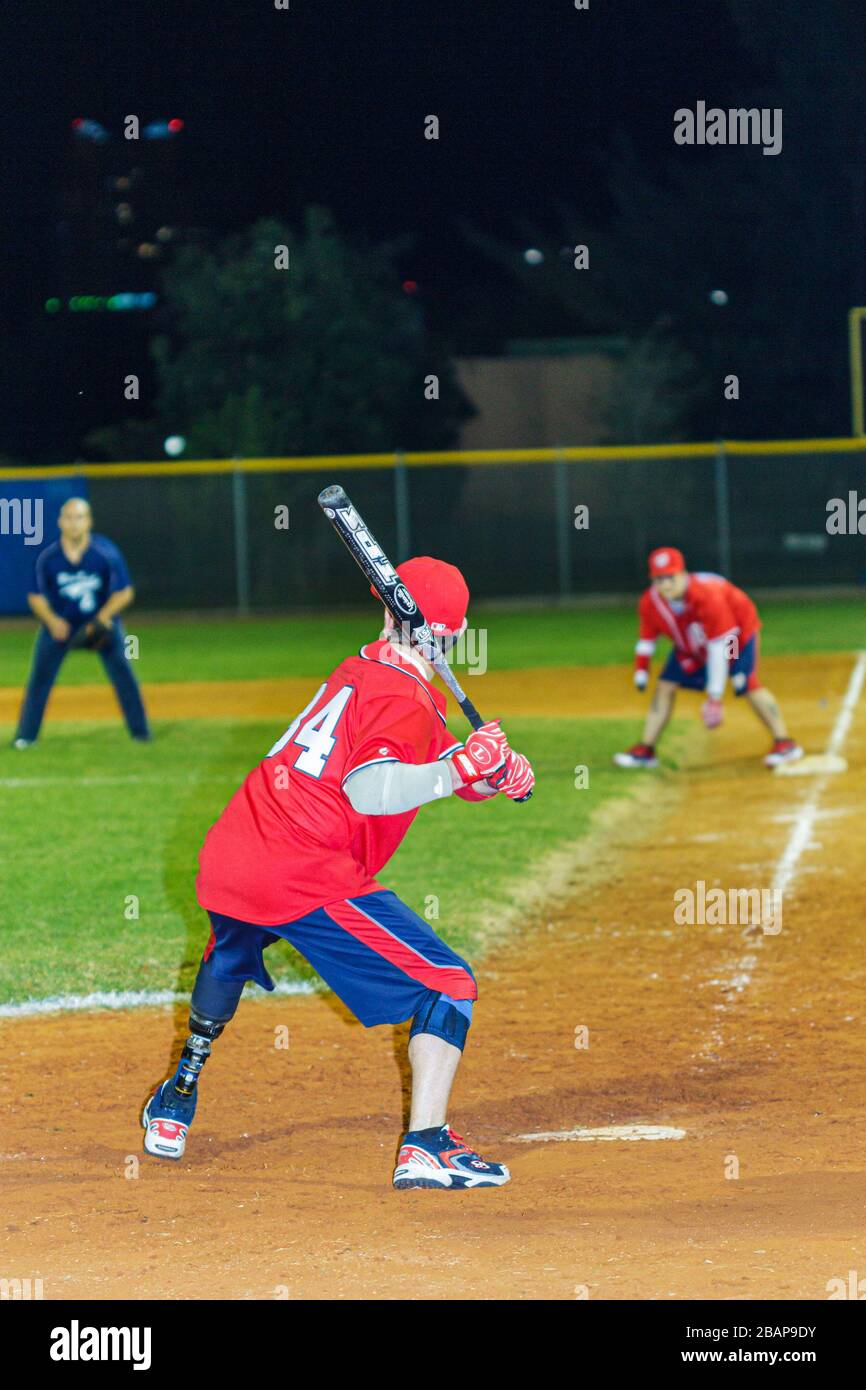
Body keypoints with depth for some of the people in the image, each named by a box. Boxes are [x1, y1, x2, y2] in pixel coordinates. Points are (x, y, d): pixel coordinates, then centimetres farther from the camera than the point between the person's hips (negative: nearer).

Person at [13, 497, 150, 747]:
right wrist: (52, 621, -21)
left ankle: (140, 733, 4)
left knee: (122, 673, -7)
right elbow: (36, 596, -4)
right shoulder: (48, 558, -16)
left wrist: (102, 618, -24)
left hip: (102, 621, -1)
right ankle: (25, 736, 6)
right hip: (60, 622, 1)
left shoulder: (106, 553, -19)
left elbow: (125, 592, -11)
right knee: (40, 677, -3)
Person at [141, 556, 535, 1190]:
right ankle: (425, 1147, -17)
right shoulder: (406, 701, -10)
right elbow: (370, 790, -27)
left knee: (228, 960, 40)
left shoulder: (361, 668, 15)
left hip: (227, 862, 8)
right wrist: (463, 768, -25)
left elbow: (424, 761, 17)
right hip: (309, 882, -8)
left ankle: (175, 1107, 53)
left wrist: (494, 769, -1)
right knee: (450, 988, -5)